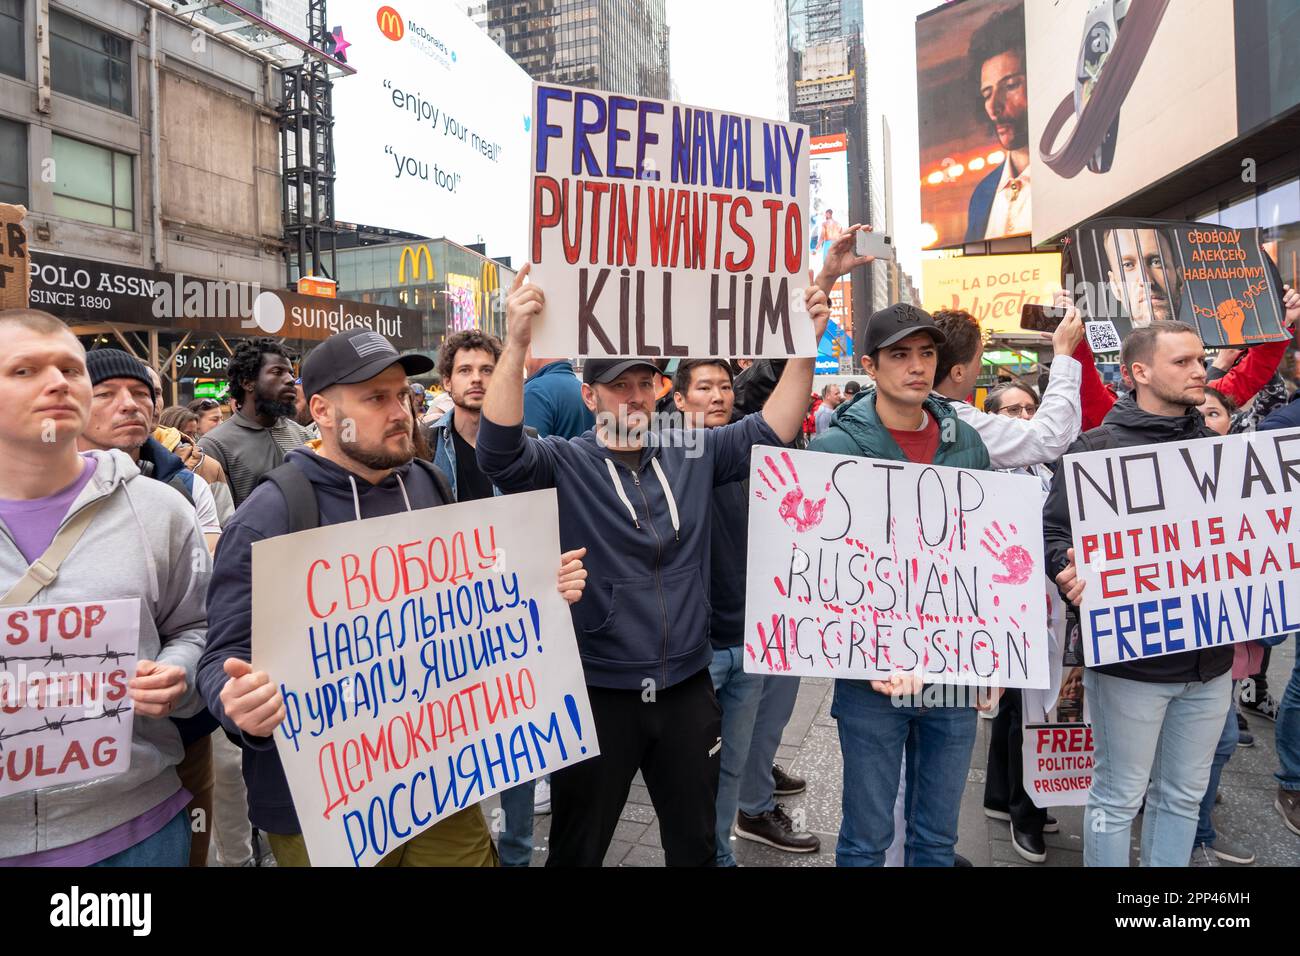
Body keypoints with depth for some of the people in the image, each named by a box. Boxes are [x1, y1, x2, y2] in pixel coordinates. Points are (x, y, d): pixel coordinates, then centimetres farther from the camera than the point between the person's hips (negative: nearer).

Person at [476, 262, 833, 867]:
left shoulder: (692, 452, 3)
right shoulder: (562, 465, -9)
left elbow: (770, 431, 0)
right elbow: (499, 451, -26)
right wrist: (517, 344, -38)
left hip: (686, 688, 4)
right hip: (597, 694, -3)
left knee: (696, 845, 23)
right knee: (578, 850, 17)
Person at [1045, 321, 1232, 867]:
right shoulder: (1096, 448, -7)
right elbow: (1053, 530, -10)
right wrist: (1070, 572, -29)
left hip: (1209, 655, 6)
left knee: (1184, 795, 18)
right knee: (1119, 796, 8)